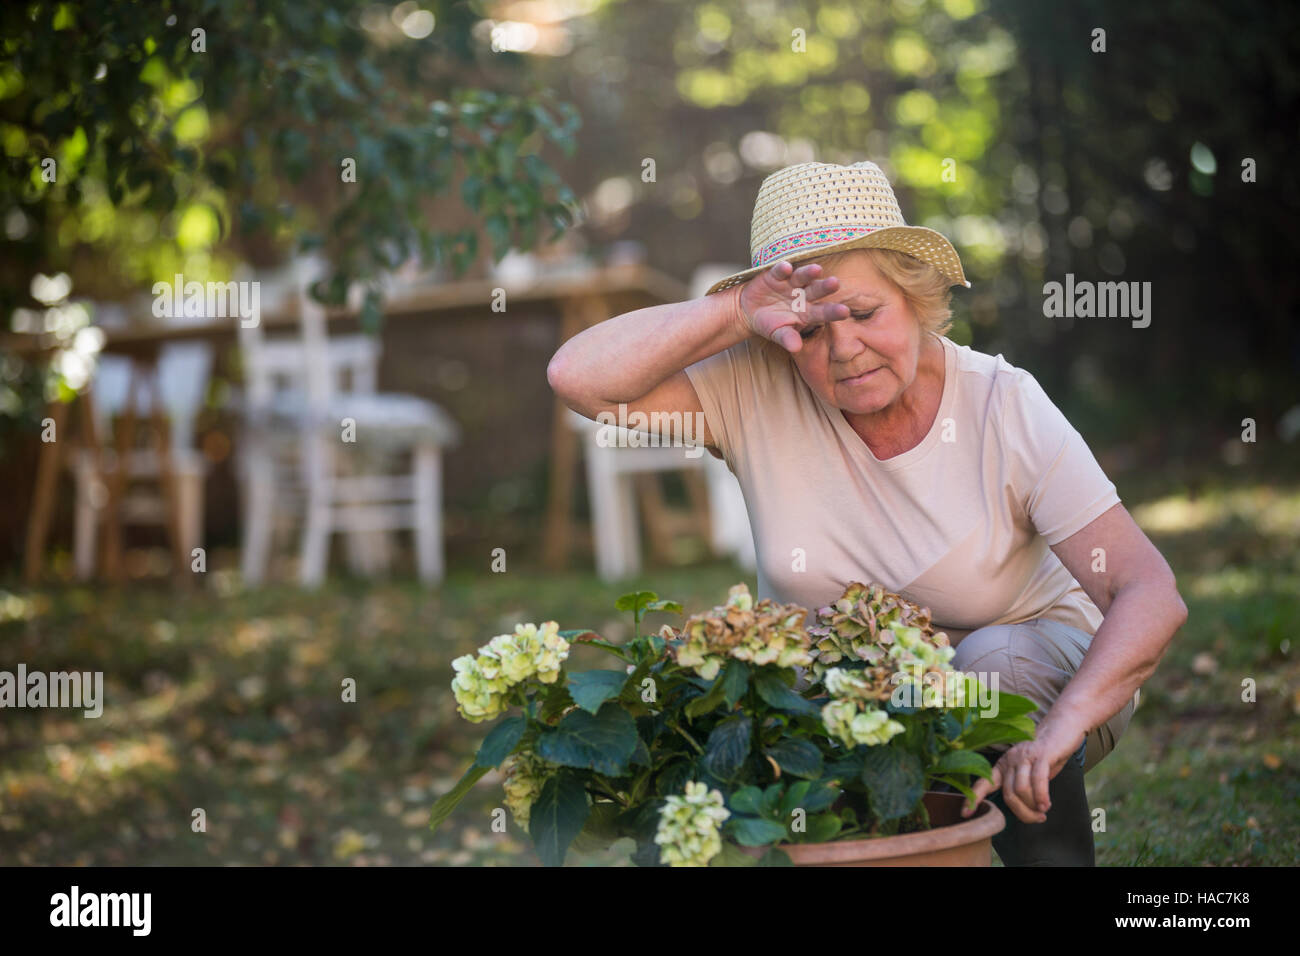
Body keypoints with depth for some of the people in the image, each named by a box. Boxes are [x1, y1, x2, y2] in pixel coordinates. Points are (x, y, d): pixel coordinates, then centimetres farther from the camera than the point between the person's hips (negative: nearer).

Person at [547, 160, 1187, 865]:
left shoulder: (1004, 407, -18)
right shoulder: (755, 394, -13)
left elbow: (1151, 597, -23)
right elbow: (579, 377, -25)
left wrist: (1063, 724, -40)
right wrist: (738, 312, -32)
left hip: (1027, 672, -1)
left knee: (995, 661, -34)